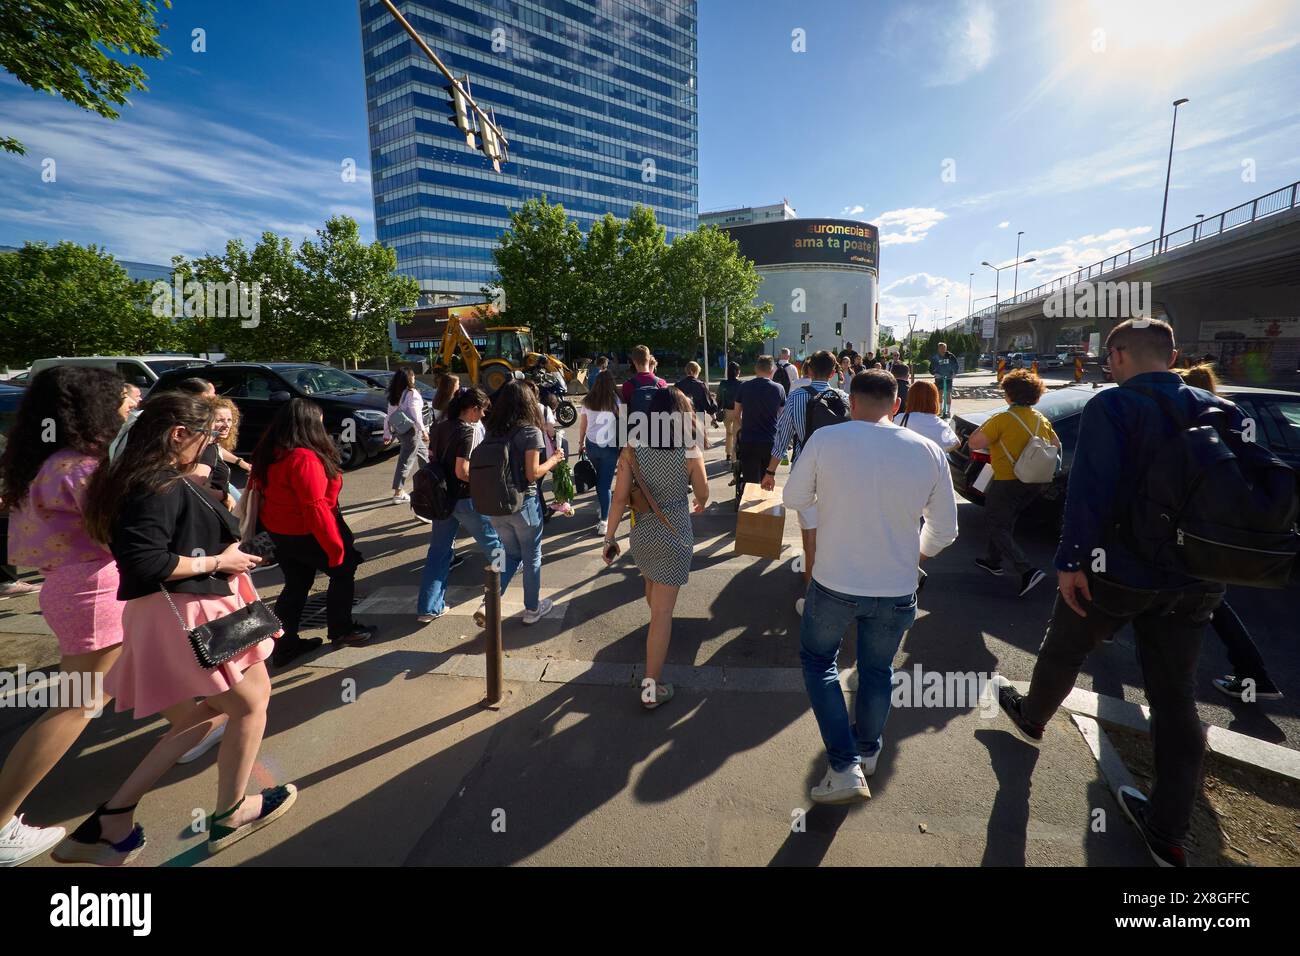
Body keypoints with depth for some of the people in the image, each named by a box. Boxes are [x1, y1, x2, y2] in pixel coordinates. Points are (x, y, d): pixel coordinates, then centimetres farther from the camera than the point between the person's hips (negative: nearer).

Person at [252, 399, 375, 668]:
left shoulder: (270, 454, 1)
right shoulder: (305, 459, -27)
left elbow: (262, 488, 13)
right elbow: (315, 508, -28)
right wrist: (336, 547, -21)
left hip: (279, 531, 8)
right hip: (307, 534, -8)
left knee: (295, 586, 18)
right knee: (343, 572, 13)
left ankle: (285, 645, 26)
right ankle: (341, 631, 25)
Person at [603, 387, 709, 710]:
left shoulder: (633, 449, -10)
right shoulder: (690, 451, -14)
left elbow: (620, 497, -10)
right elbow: (703, 494, -1)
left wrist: (610, 538, 0)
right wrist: (700, 505, 22)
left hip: (641, 533, 4)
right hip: (675, 535, -3)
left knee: (652, 589, 30)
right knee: (662, 609, 3)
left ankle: (661, 630, 61)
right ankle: (652, 686, 8)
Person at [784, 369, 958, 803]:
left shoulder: (825, 439, -14)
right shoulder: (929, 452, -7)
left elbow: (793, 499, -3)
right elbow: (945, 530, 2)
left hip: (833, 584, -2)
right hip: (896, 590, 3)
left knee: (818, 660, 22)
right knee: (877, 670, 25)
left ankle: (844, 767, 15)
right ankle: (868, 751, 48)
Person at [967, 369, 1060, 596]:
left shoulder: (1003, 419, -17)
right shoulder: (1041, 419, 6)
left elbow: (974, 443, -19)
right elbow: (1057, 447, 15)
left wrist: (984, 427, -2)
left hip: (1008, 482, -7)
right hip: (1035, 483, 8)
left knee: (998, 527, 2)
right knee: (1005, 521, 24)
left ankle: (1028, 570, -12)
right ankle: (993, 561, 36)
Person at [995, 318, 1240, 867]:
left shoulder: (1112, 406, -14)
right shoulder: (1221, 411, 6)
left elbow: (1090, 491, -23)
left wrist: (1069, 560, -19)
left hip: (1119, 573, -5)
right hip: (1196, 581, 6)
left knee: (1064, 649, 20)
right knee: (1174, 698, 12)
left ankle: (1031, 719, 46)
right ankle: (1167, 832, 21)